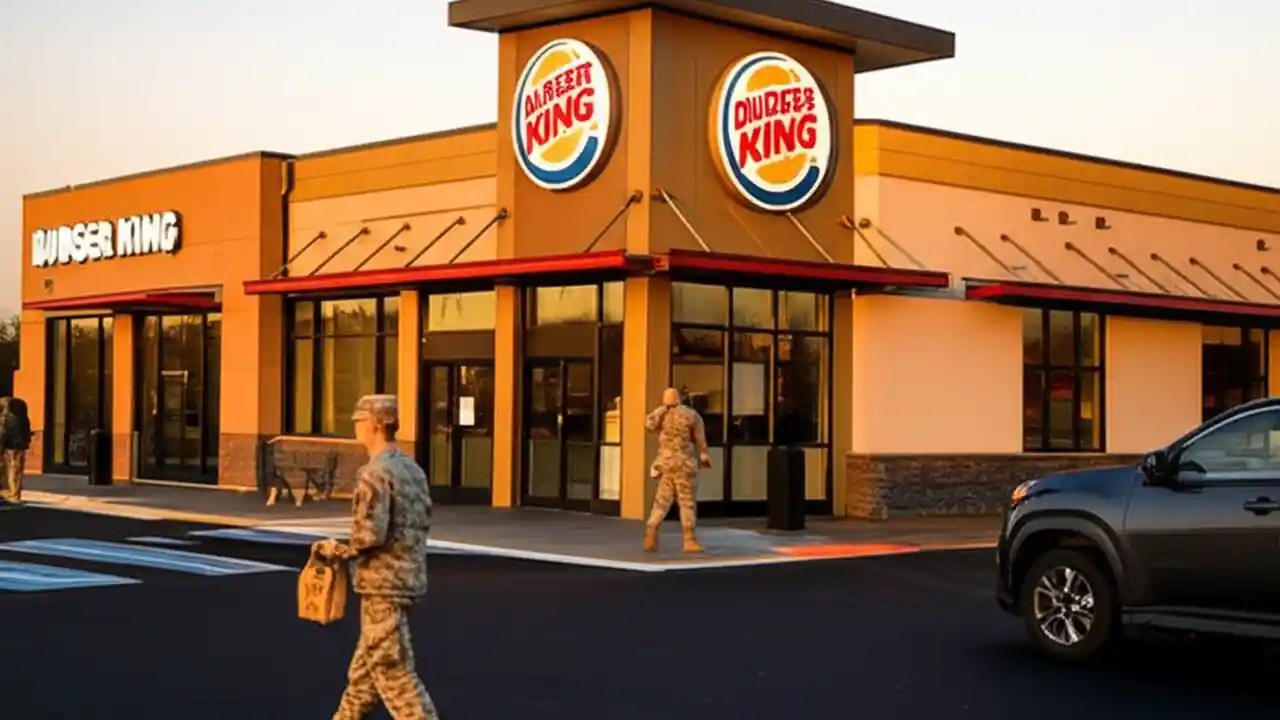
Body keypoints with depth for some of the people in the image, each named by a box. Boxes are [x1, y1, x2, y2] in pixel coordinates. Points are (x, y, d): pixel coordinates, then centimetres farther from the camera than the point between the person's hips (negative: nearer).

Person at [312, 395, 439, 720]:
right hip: (409, 578, 9)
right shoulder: (413, 469, 11)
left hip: (383, 585, -9)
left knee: (393, 671, -5)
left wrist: (336, 549, -7)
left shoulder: (375, 474, -16)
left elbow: (371, 535, -22)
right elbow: (424, 519, 16)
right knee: (365, 668, 17)